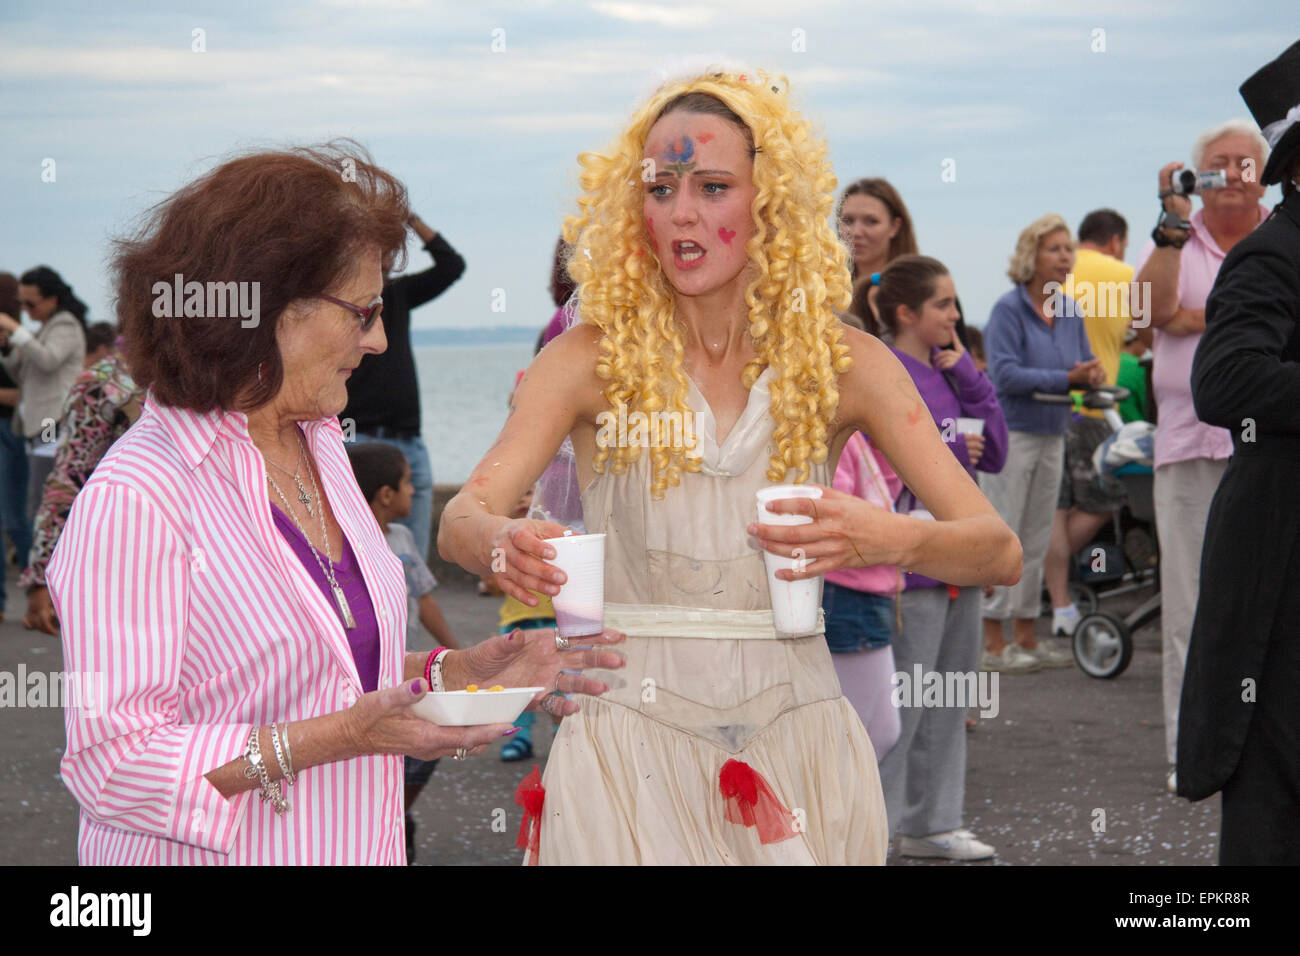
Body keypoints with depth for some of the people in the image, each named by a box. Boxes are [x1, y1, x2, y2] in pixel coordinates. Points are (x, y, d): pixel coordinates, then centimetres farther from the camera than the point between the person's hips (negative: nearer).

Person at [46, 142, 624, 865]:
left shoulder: (318, 446, 6)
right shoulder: (134, 502, -22)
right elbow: (113, 765, -24)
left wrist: (455, 672, 1)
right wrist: (341, 736, -27)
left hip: (357, 845, 8)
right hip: (215, 858, -8)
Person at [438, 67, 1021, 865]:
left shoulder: (842, 361, -1)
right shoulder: (594, 358, -3)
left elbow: (1000, 551, -6)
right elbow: (459, 521, -14)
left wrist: (889, 540, -28)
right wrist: (503, 542, -39)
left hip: (794, 744, 2)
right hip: (634, 734, -1)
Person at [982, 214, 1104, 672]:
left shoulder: (1070, 312, 8)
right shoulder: (1008, 309, -12)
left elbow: (1083, 362, 13)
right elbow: (1005, 374, -19)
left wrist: (1092, 373, -11)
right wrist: (1066, 378, -21)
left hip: (1053, 436, 7)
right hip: (1012, 432, -7)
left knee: (1037, 539, 12)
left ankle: (1025, 636, 19)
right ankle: (993, 641, 0)